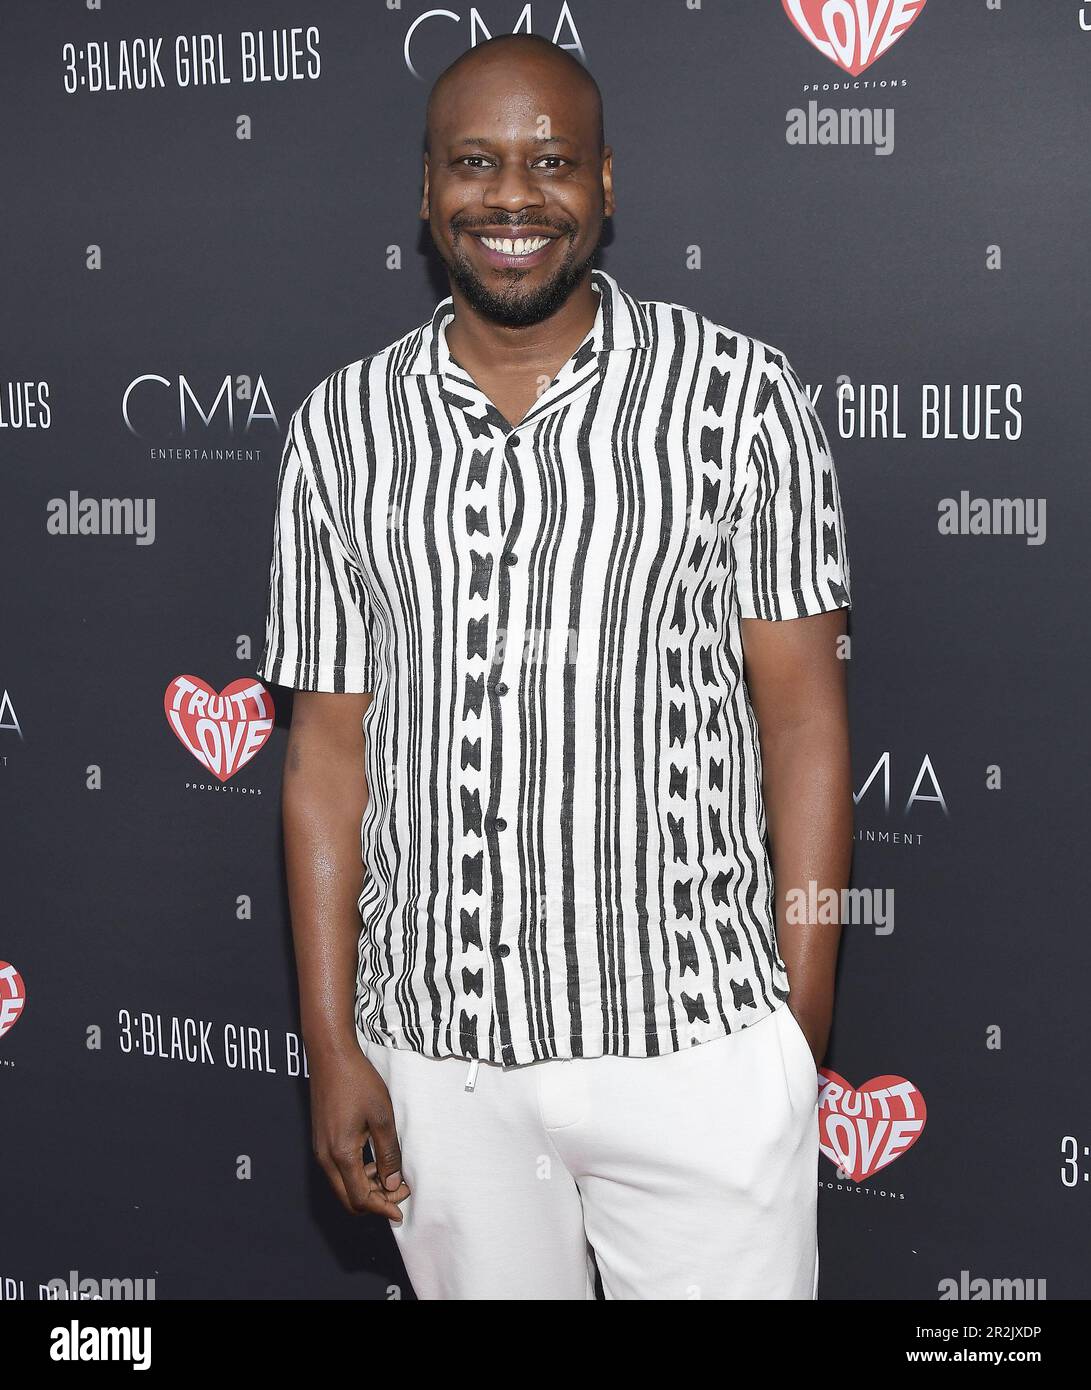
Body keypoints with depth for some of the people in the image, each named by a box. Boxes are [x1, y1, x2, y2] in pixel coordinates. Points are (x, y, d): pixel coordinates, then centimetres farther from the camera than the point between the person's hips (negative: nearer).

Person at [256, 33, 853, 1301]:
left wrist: (803, 1032, -5)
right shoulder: (341, 431, 3)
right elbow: (330, 753, 6)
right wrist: (331, 1050, 3)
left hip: (700, 1045, -2)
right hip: (435, 1053, 2)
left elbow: (803, 719, -2)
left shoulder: (738, 396, -3)